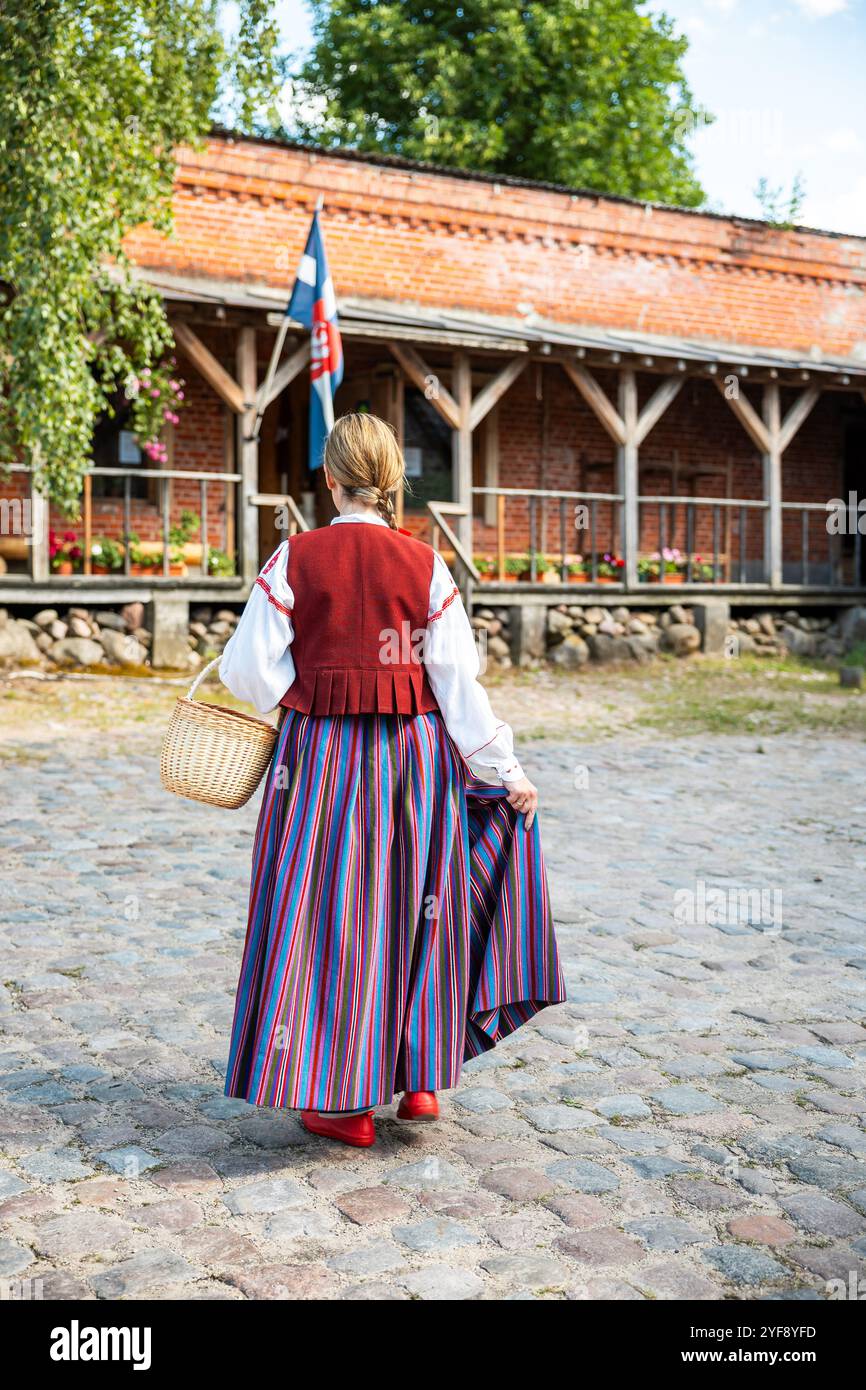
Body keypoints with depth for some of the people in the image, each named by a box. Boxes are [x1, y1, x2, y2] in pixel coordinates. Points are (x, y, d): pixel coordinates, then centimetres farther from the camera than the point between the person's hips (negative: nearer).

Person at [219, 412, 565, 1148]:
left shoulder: (296, 558, -7)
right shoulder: (425, 564, -3)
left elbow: (250, 671, -7)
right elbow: (460, 683, -5)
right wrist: (506, 772, 2)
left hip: (322, 755, -1)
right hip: (414, 752, 2)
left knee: (331, 914, 8)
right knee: (415, 905, 16)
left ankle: (343, 1101, 14)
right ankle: (422, 1078, 22)